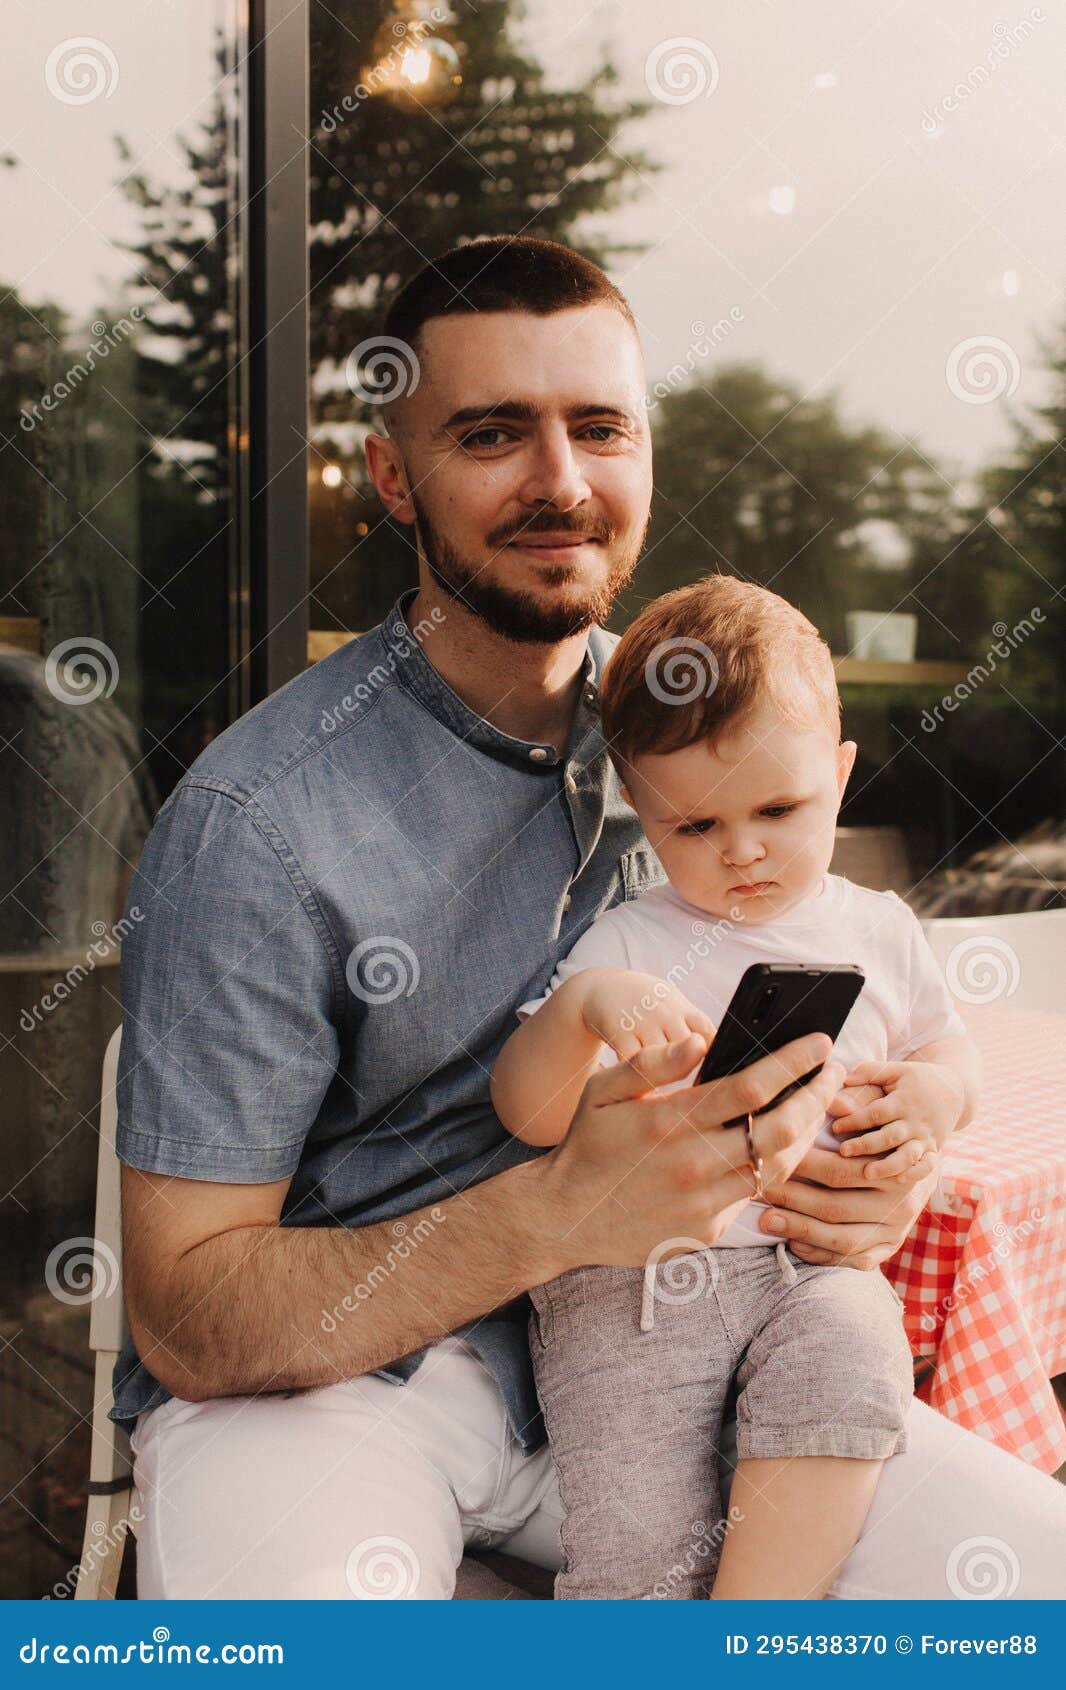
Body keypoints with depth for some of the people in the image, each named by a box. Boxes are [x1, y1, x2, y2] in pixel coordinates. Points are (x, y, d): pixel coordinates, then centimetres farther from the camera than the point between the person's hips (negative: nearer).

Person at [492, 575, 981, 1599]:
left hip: (815, 1261, 2)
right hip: (631, 1278, -2)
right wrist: (579, 1007, -28)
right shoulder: (624, 949, 1)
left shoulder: (876, 930, 12)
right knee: (637, 1552, -19)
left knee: (852, 1351, -32)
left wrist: (938, 1094, 1)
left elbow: (944, 1047, 27)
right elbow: (528, 1116, -8)